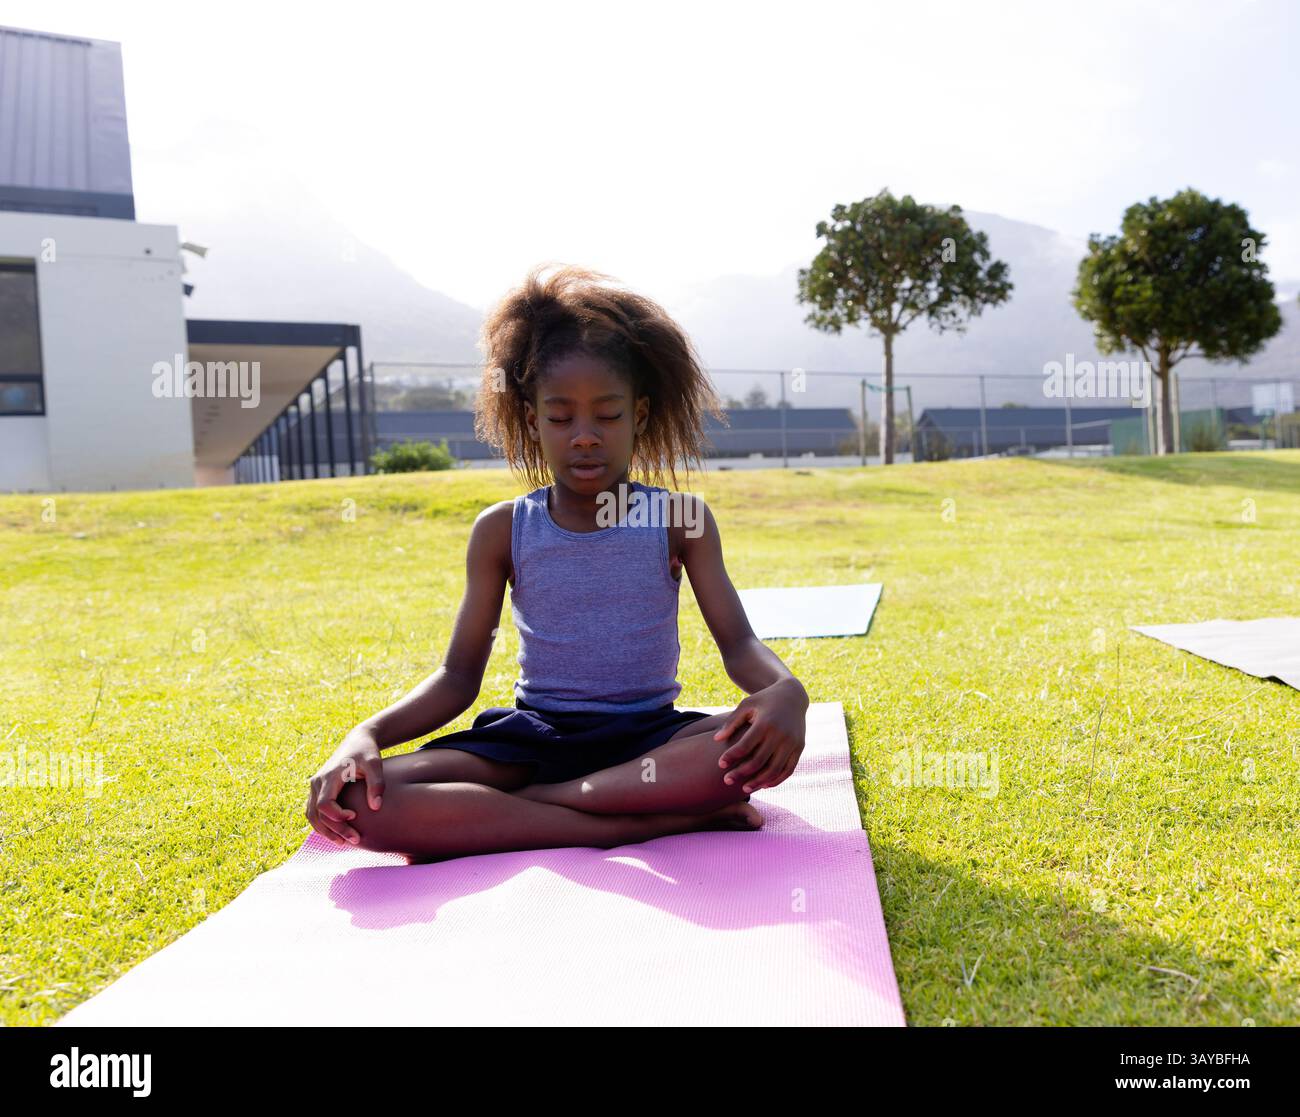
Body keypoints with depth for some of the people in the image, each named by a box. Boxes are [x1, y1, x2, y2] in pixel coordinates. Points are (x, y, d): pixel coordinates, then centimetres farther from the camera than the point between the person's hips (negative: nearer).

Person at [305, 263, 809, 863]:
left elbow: (738, 642, -6)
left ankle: (477, 819, -25)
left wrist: (786, 690, -31)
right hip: (532, 737, 1)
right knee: (358, 799, -26)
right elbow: (459, 674, 1)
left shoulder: (680, 520, 0)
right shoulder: (502, 531, 2)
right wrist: (367, 735, -18)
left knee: (766, 740, -34)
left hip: (649, 739, 0)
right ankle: (665, 819, -29)